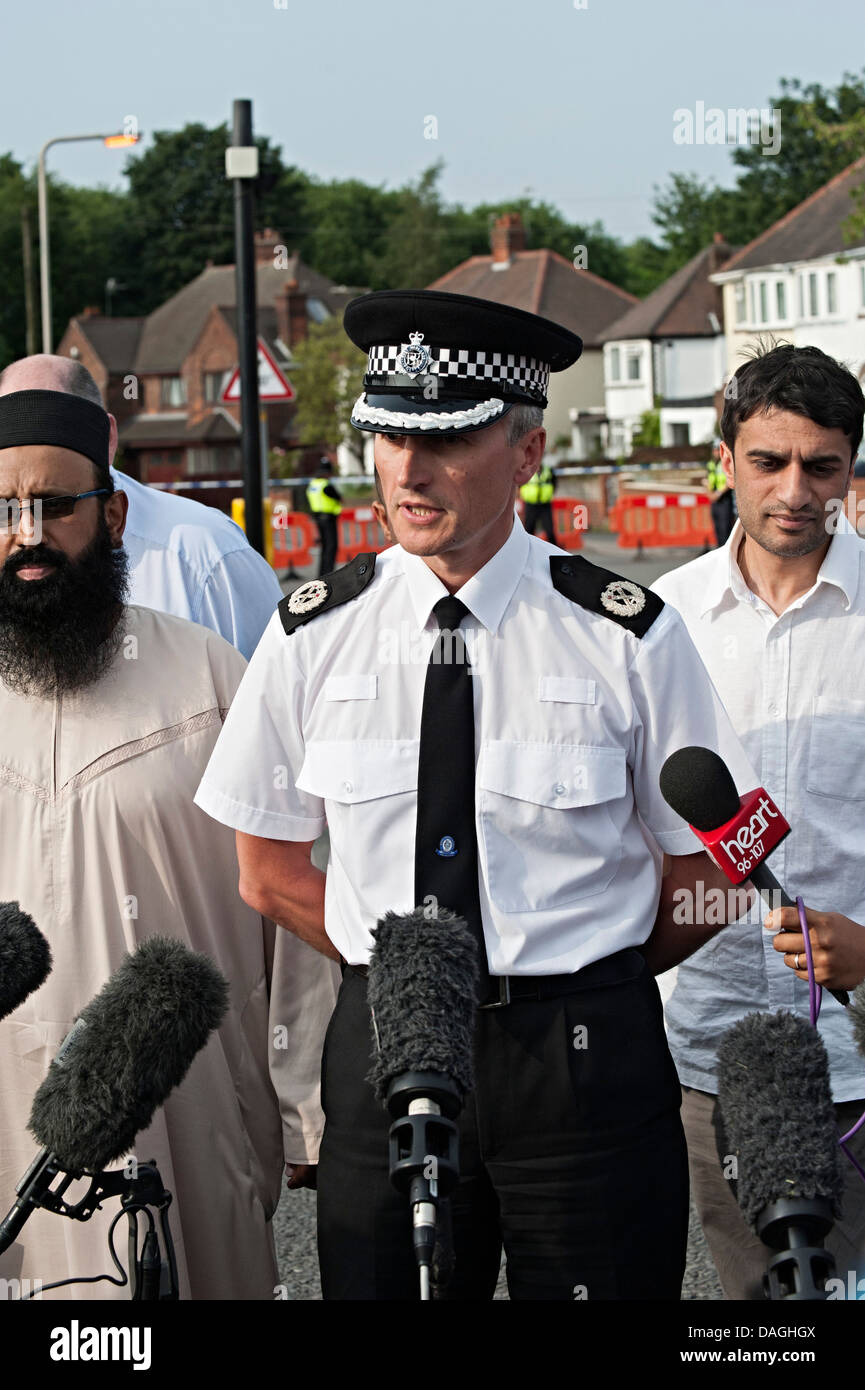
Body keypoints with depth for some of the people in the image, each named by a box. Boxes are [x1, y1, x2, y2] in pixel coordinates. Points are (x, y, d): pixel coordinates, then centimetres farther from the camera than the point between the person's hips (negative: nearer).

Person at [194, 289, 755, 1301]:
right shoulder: (313, 635, -1)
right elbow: (271, 876, 9)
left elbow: (706, 877, 2)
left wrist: (577, 985, 8)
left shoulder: (627, 637, -7)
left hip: (586, 1065, -1)